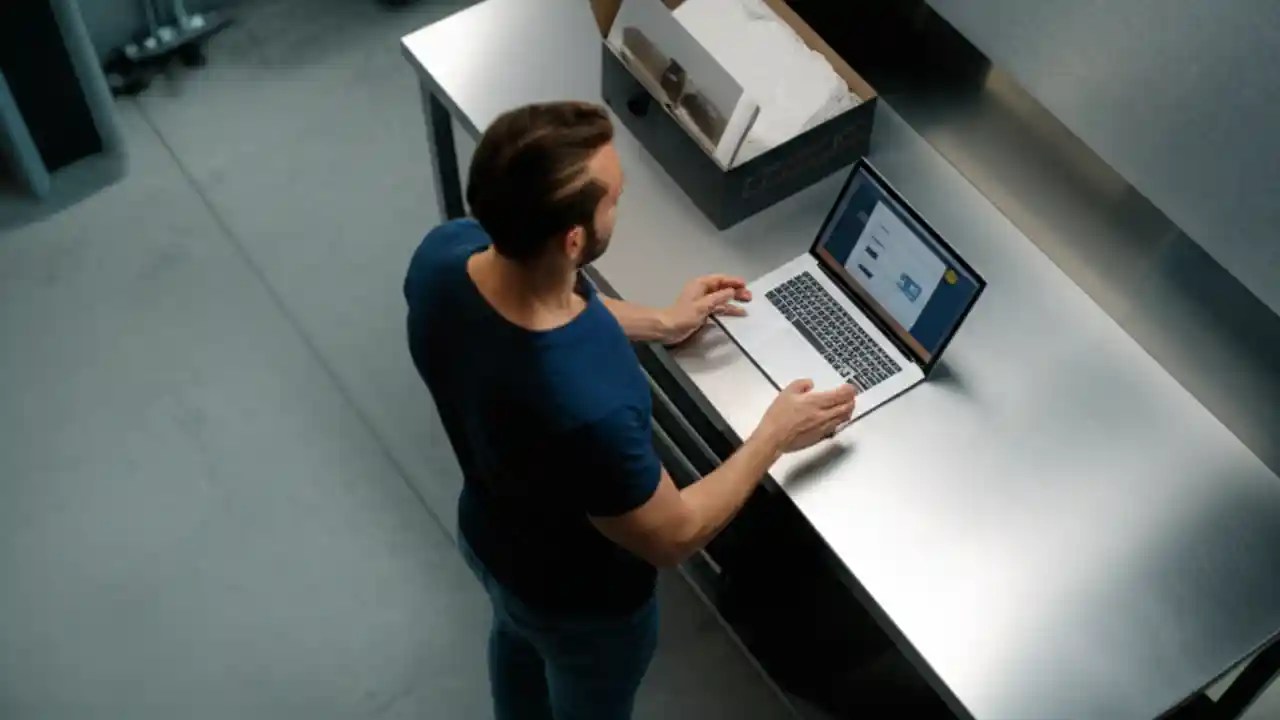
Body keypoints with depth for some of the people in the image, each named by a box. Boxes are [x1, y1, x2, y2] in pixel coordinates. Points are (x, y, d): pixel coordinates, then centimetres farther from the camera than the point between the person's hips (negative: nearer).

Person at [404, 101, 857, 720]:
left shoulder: (444, 252, -26)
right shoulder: (588, 408, -47)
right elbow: (671, 538, -27)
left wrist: (659, 323, 2)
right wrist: (774, 436, -15)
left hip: (486, 534, 7)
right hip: (576, 603, -6)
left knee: (518, 635, 39)